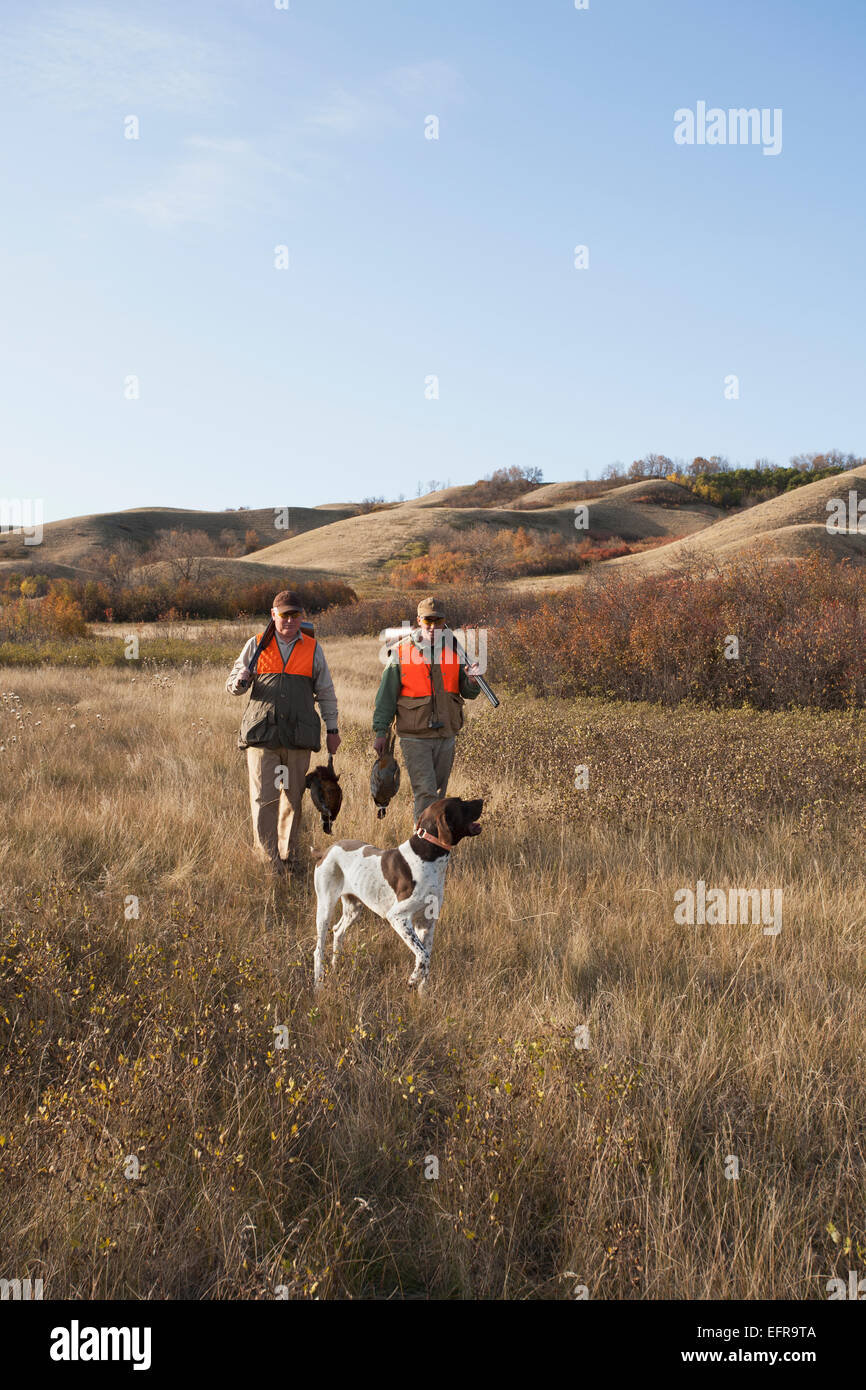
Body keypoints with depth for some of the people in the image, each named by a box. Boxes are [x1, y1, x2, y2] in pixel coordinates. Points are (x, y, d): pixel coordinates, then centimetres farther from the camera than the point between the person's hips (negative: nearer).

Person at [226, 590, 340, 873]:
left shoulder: (313, 649, 11)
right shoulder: (256, 645, 9)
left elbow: (326, 692, 17)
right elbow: (232, 685, 12)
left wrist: (332, 729, 13)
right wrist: (239, 682, -12)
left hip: (298, 736, 1)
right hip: (262, 733, -1)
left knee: (293, 799, 7)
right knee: (263, 799, -9)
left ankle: (288, 856, 19)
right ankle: (268, 861, -5)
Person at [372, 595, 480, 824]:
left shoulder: (453, 651, 7)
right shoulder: (401, 652, -3)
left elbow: (469, 694, 10)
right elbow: (387, 694, 0)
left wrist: (472, 682, -14)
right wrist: (380, 731, -4)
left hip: (446, 736, 4)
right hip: (415, 736, -4)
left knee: (438, 793, 12)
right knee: (425, 792, -13)